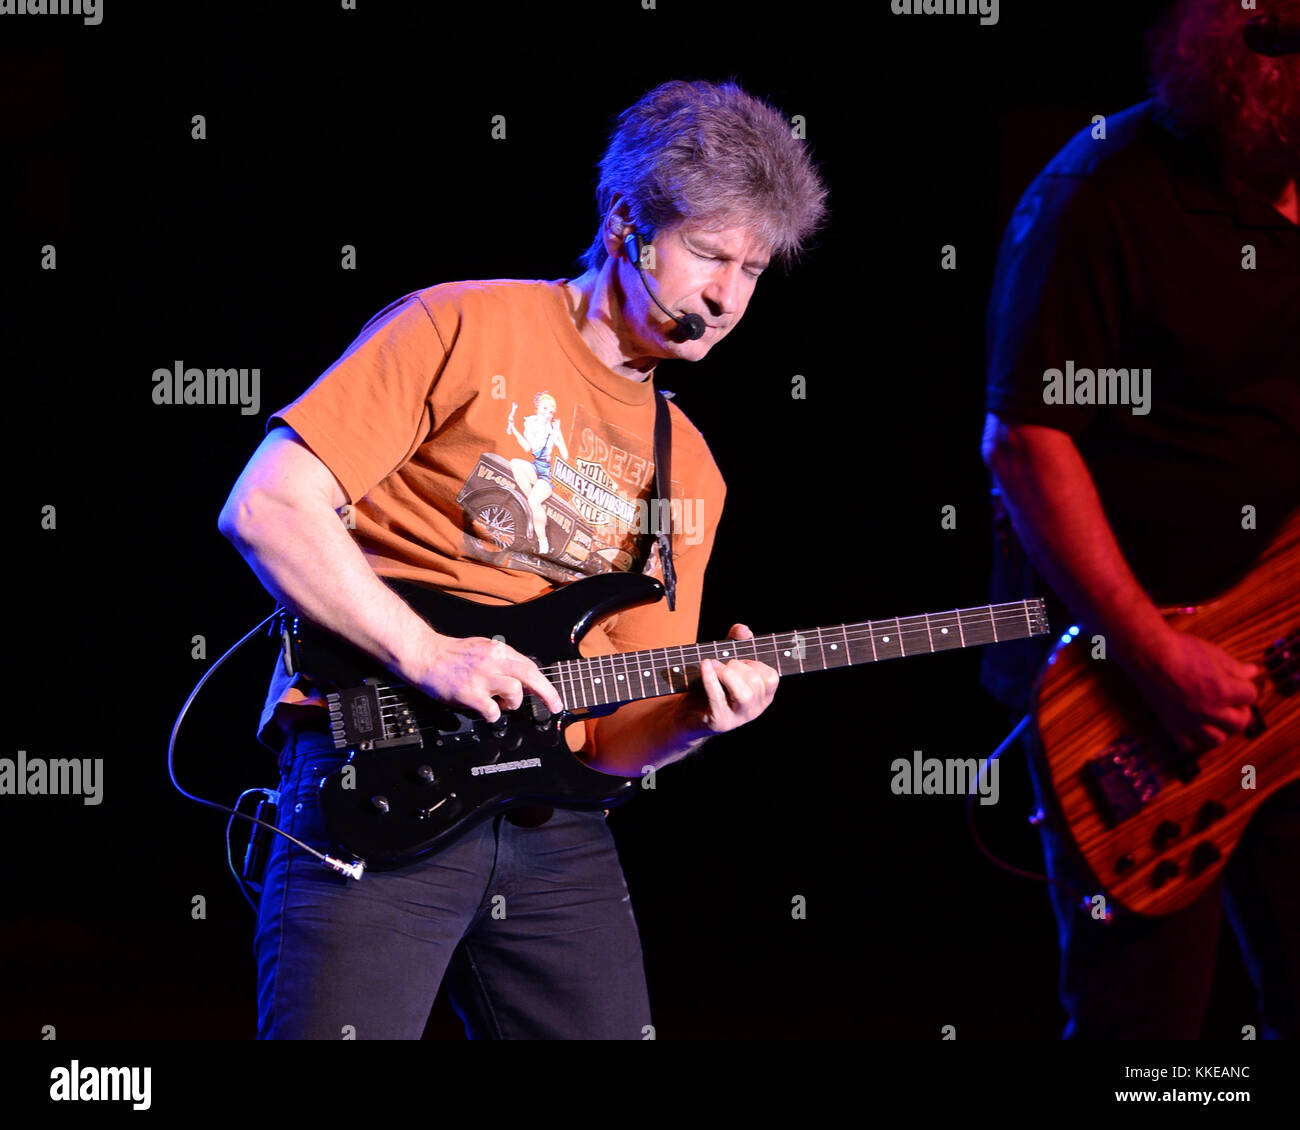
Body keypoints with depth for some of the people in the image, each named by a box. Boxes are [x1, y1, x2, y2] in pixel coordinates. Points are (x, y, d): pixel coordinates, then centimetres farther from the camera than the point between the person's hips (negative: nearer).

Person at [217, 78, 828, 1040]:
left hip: (555, 830, 6)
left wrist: (692, 716, -7)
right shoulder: (465, 330, -1)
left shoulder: (687, 471, 17)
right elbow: (266, 506, -10)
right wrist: (427, 657, -15)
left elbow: (610, 736, 14)